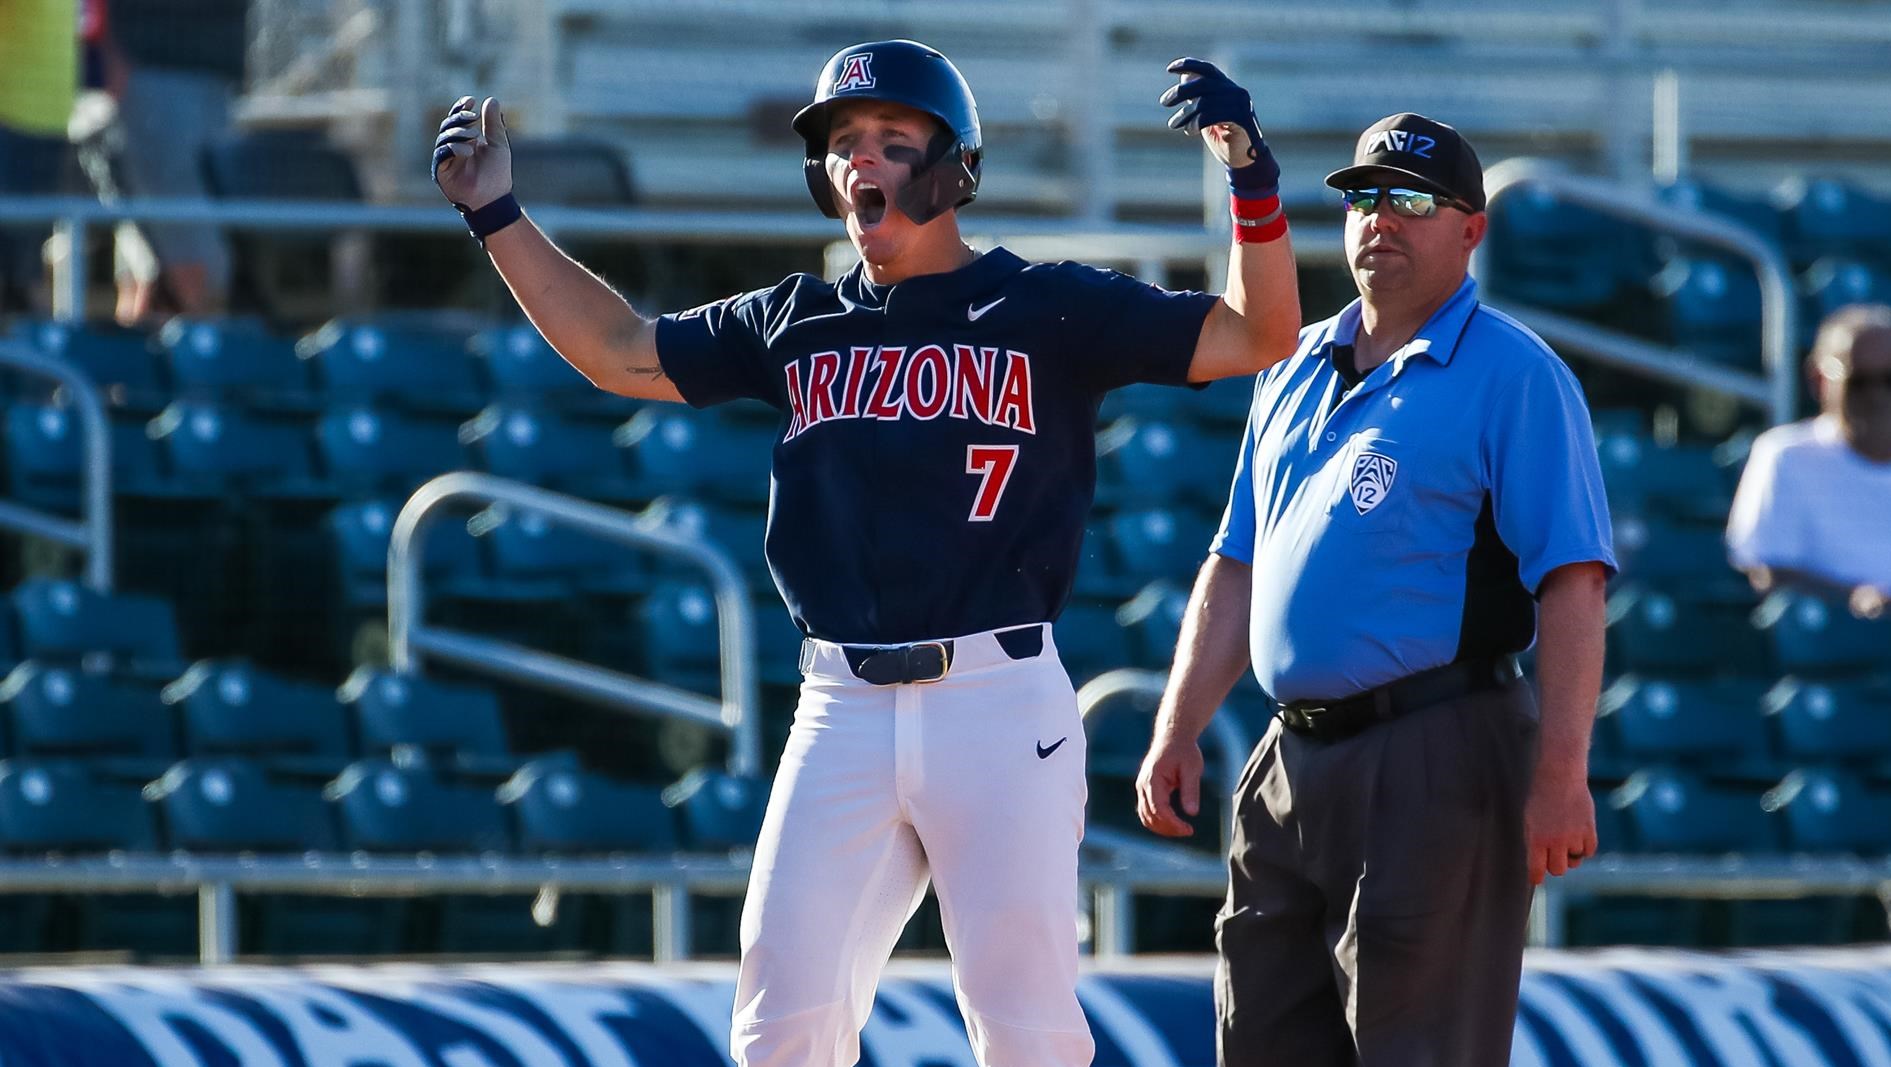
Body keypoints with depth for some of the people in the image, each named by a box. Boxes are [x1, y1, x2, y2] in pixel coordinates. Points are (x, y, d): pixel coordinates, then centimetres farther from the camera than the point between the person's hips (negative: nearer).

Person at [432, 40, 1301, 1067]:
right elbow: (621, 353, 22)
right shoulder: (798, 325, 14)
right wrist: (497, 216, 17)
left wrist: (1250, 182, -20)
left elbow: (1256, 338, -4)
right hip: (842, 711, 4)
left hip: (999, 704, -4)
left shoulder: (1045, 309, 2)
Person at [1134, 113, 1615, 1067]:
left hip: (1435, 765, -8)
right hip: (1291, 767, 8)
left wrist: (1561, 774, -20)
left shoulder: (1513, 375, -5)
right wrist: (1177, 732, 13)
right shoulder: (1297, 370, 17)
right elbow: (1236, 568, 22)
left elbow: (1571, 584, -12)